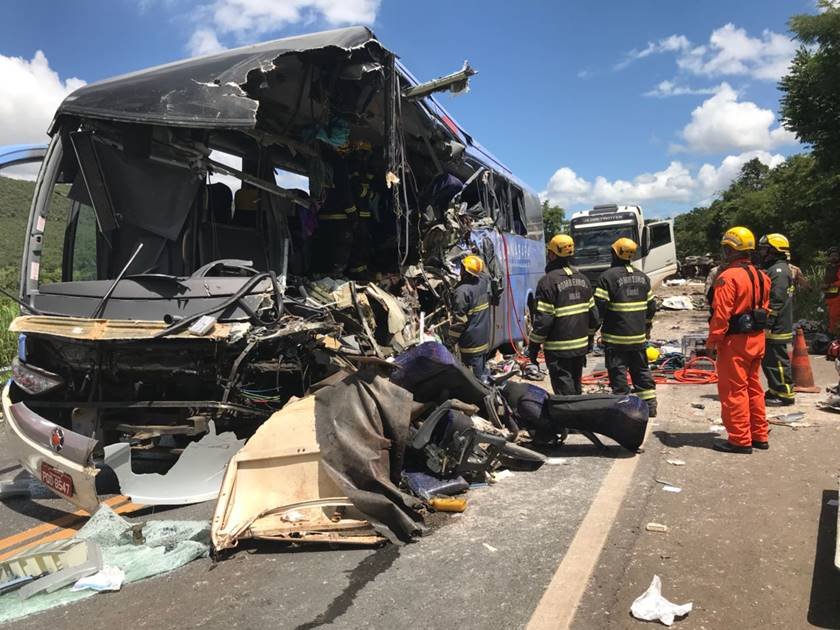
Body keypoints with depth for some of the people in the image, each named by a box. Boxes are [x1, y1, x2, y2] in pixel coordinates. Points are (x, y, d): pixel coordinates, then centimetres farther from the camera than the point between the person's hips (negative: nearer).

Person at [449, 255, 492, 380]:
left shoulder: (462, 291, -23)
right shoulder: (484, 282, -1)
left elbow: (459, 319, -20)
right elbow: (484, 273, 27)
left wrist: (452, 339, -9)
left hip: (471, 340, -8)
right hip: (484, 337, 8)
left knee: (475, 376, 1)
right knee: (482, 370, 21)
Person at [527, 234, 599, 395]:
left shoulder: (548, 281, -15)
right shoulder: (582, 279, 9)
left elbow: (542, 319, -17)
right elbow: (593, 314, 12)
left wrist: (533, 346, -9)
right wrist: (589, 337, 25)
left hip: (558, 350, -7)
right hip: (581, 345, 7)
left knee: (565, 392, -1)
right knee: (575, 388, 21)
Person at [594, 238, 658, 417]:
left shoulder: (608, 276, -12)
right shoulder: (642, 277, 10)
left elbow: (599, 307, -16)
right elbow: (651, 306, 14)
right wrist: (646, 327, 27)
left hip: (616, 337, -6)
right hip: (638, 336, 7)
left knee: (618, 375, 0)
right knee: (642, 372, 17)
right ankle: (650, 406, 23)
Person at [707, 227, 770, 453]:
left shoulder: (729, 277, -17)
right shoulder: (761, 276, 10)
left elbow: (721, 313, -21)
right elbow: (764, 309, 16)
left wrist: (712, 341, -14)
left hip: (735, 341, -9)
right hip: (756, 339, 9)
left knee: (733, 390, -1)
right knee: (753, 387, 17)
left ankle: (740, 439, 3)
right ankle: (759, 435, 24)